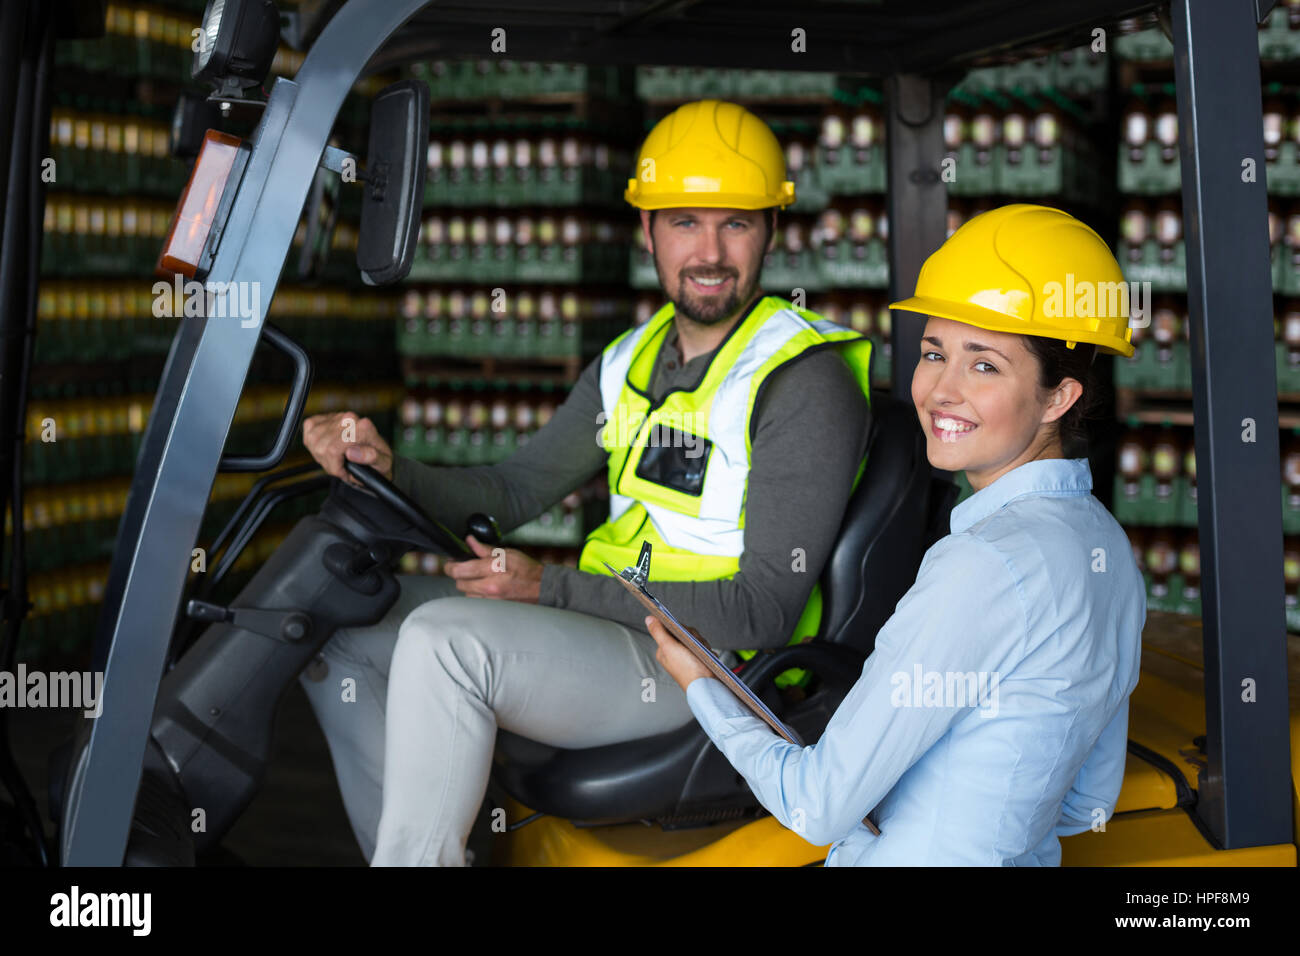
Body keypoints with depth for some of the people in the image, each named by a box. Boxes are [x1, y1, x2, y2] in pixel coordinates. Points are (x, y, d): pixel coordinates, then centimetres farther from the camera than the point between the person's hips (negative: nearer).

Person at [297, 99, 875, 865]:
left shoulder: (806, 383, -13)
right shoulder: (634, 361, 13)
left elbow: (766, 608, -19)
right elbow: (515, 491, 15)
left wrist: (552, 588, -22)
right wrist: (390, 470, -6)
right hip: (605, 624, 9)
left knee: (445, 635, -29)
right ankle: (405, 847, 6)